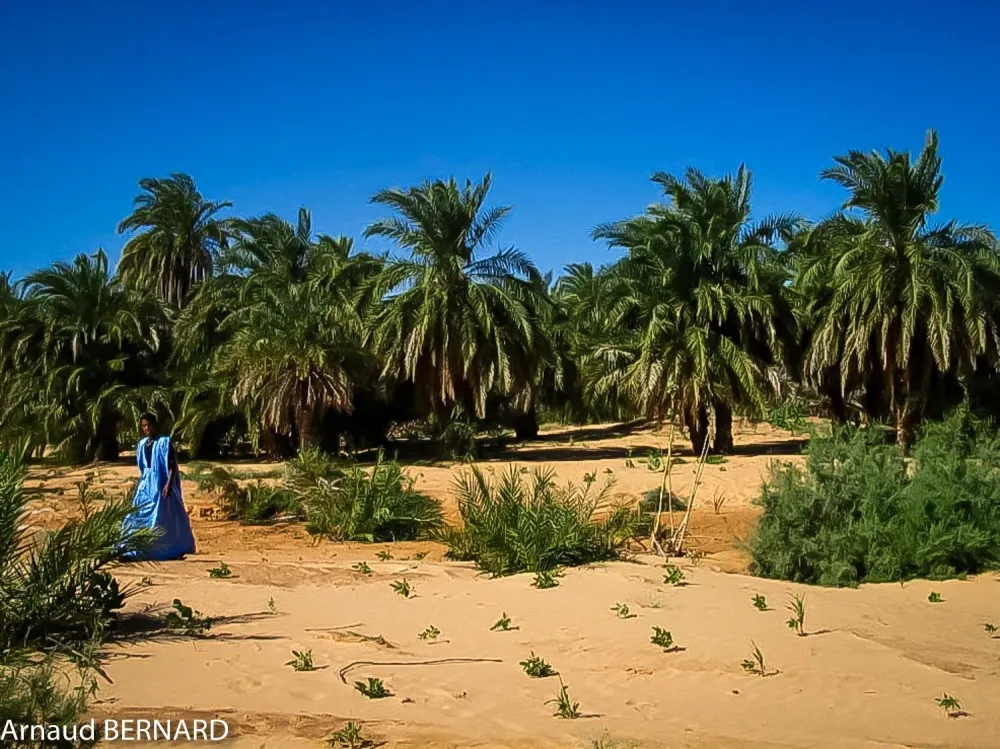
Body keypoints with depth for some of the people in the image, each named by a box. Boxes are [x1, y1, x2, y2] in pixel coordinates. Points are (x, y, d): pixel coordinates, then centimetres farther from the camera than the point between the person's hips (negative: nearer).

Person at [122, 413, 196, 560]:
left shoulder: (164, 442, -9)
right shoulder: (142, 444, 12)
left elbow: (172, 465, -13)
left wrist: (168, 484, -21)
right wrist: (141, 484, 18)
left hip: (161, 486, -7)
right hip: (146, 486, 7)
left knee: (165, 519, -4)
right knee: (139, 517, 4)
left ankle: (176, 551, 3)